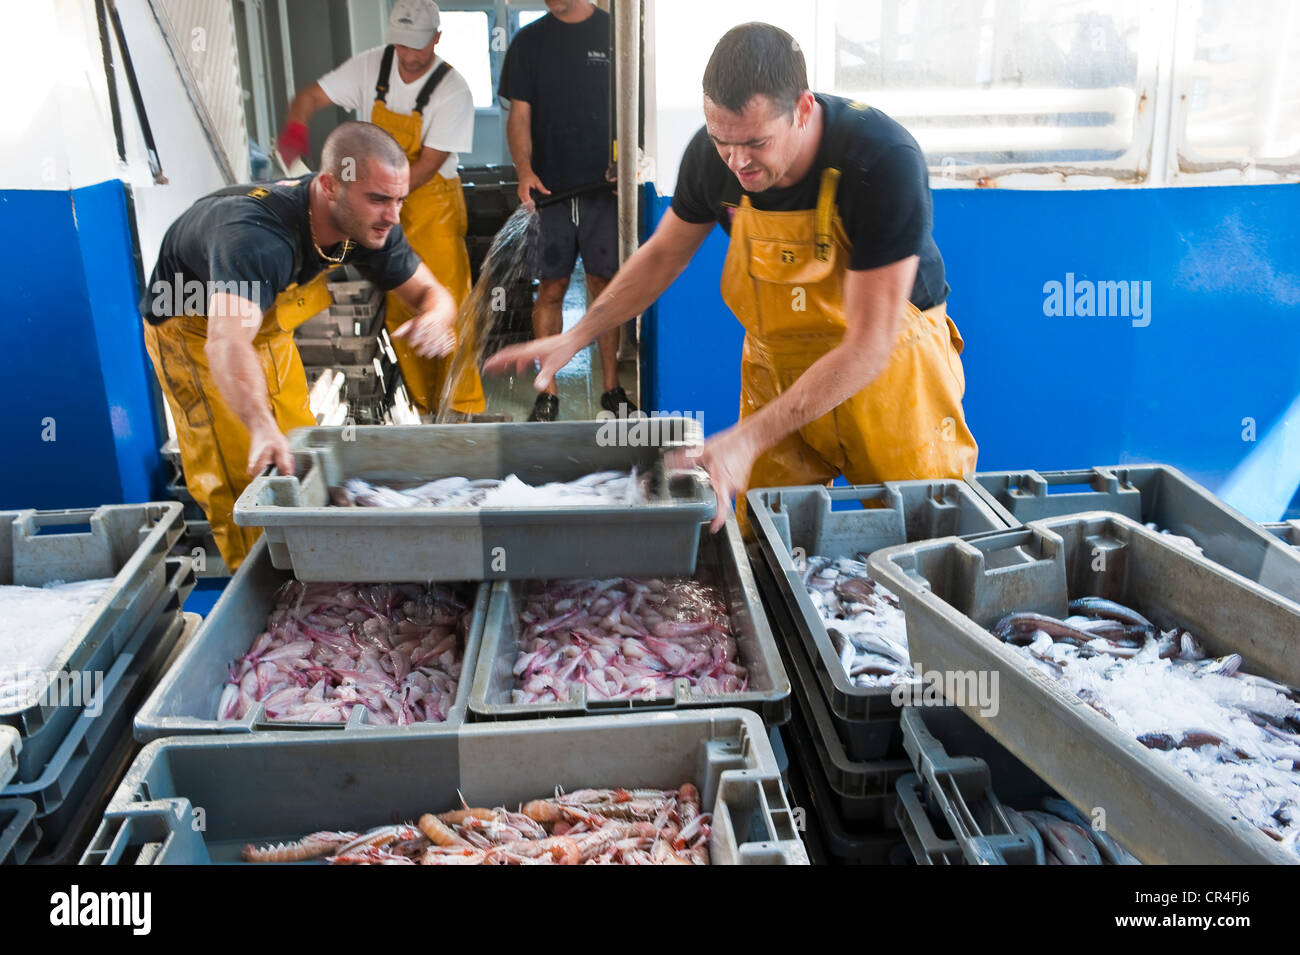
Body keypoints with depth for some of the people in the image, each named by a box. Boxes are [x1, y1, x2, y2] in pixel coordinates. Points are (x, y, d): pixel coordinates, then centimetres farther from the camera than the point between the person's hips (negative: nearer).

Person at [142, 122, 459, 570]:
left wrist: (435, 317, -39)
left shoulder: (370, 227, -21)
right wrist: (262, 428, -75)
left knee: (299, 457, 14)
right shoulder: (256, 235, -44)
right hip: (194, 332, -6)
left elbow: (429, 292, -12)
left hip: (268, 329, 7)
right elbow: (228, 342, -58)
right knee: (240, 479, -6)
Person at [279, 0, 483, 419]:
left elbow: (427, 164, -19)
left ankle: (463, 409, 0)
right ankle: (423, 405, 16)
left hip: (432, 201, -4)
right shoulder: (371, 66, -4)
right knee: (397, 306, 5)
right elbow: (310, 96, 0)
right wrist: (296, 126, -23)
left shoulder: (453, 91, -16)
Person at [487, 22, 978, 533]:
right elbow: (663, 254, 5)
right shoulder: (713, 152, -15)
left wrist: (748, 439, -35)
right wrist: (575, 336, -4)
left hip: (883, 365, -3)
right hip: (778, 366, 3)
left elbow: (868, 347, -30)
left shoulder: (884, 161, -29)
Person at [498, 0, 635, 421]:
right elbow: (519, 115, 4)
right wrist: (524, 169, -14)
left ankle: (612, 386, 15)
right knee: (551, 288, 3)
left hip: (605, 186, -1)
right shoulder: (529, 41, 8)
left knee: (605, 286, 3)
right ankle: (548, 392, 12)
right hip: (549, 187, 1)